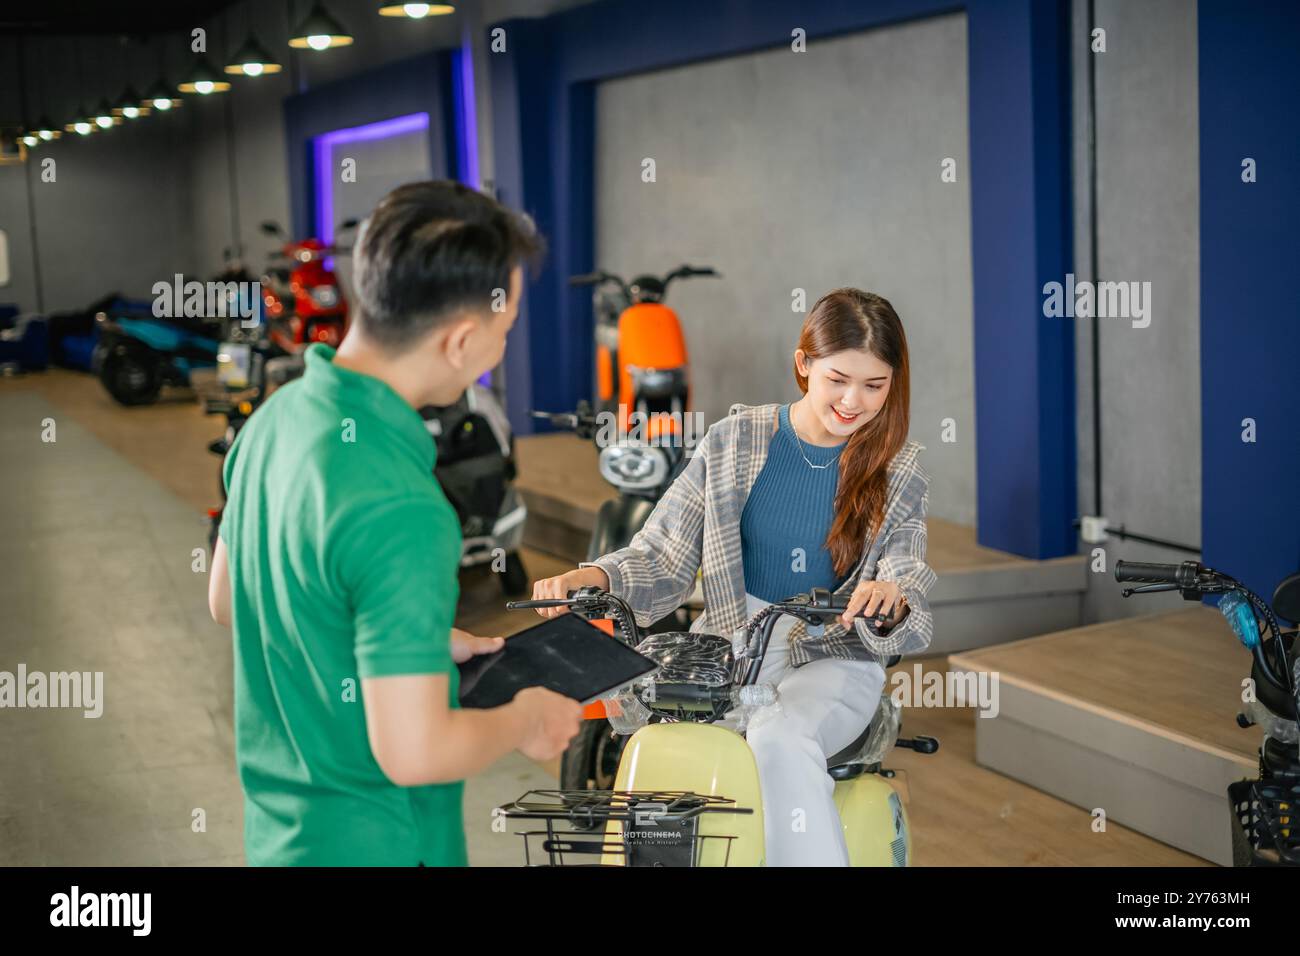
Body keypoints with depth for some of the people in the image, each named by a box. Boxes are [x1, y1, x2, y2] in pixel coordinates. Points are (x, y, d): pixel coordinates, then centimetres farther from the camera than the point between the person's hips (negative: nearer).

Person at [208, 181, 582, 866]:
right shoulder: (402, 513, -31)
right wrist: (523, 721, -10)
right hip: (378, 846, -8)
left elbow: (227, 600, 11)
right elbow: (412, 751, -29)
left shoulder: (278, 416, -4)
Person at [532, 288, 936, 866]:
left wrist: (890, 601, -28)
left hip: (835, 661, -1)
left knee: (780, 738, -34)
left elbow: (910, 591, -2)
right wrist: (592, 577, -17)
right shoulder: (733, 442, 3)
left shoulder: (900, 472, 4)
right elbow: (663, 554, 4)